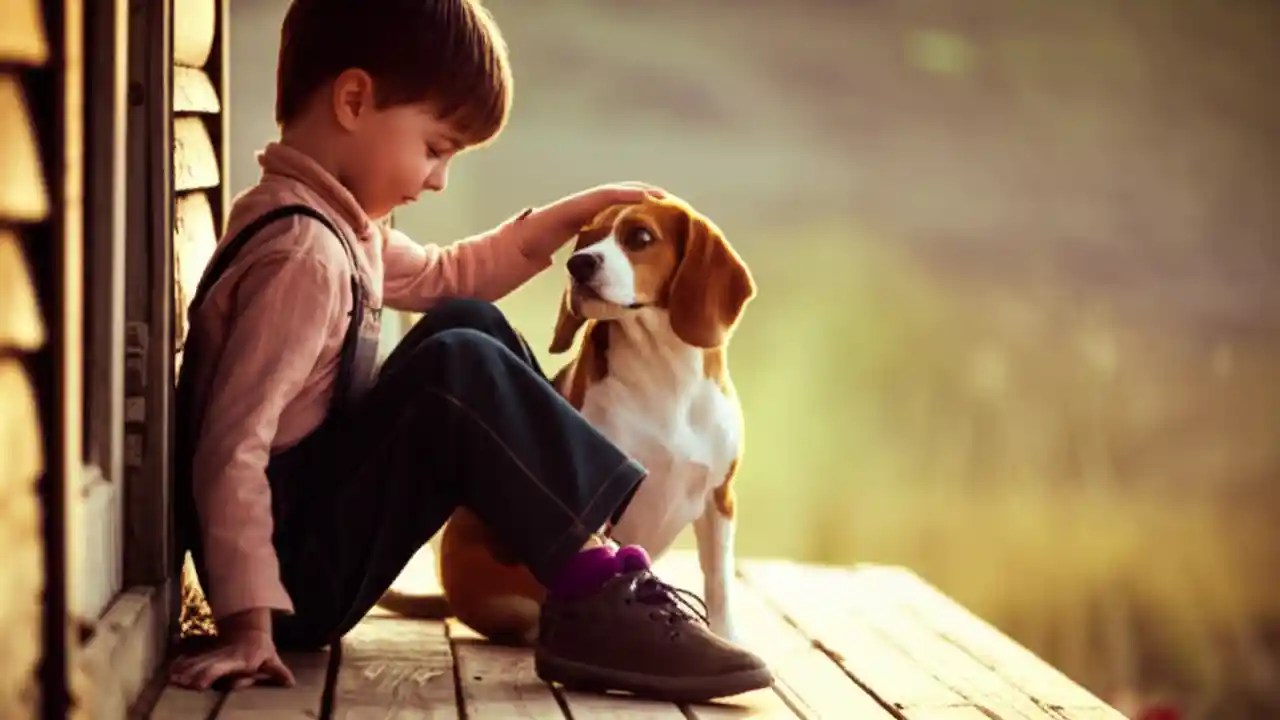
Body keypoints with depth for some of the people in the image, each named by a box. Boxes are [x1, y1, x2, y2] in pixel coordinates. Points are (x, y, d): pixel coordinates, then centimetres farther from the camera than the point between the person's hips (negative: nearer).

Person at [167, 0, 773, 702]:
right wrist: (249, 624, -30)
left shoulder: (339, 223, 9)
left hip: (313, 525, 11)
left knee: (467, 326, 10)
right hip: (292, 567, -11)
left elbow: (444, 276, 28)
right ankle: (598, 601, -19)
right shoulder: (305, 256, -22)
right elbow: (232, 446, -28)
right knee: (459, 371, -22)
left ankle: (583, 570, 1)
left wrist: (572, 214, 21)